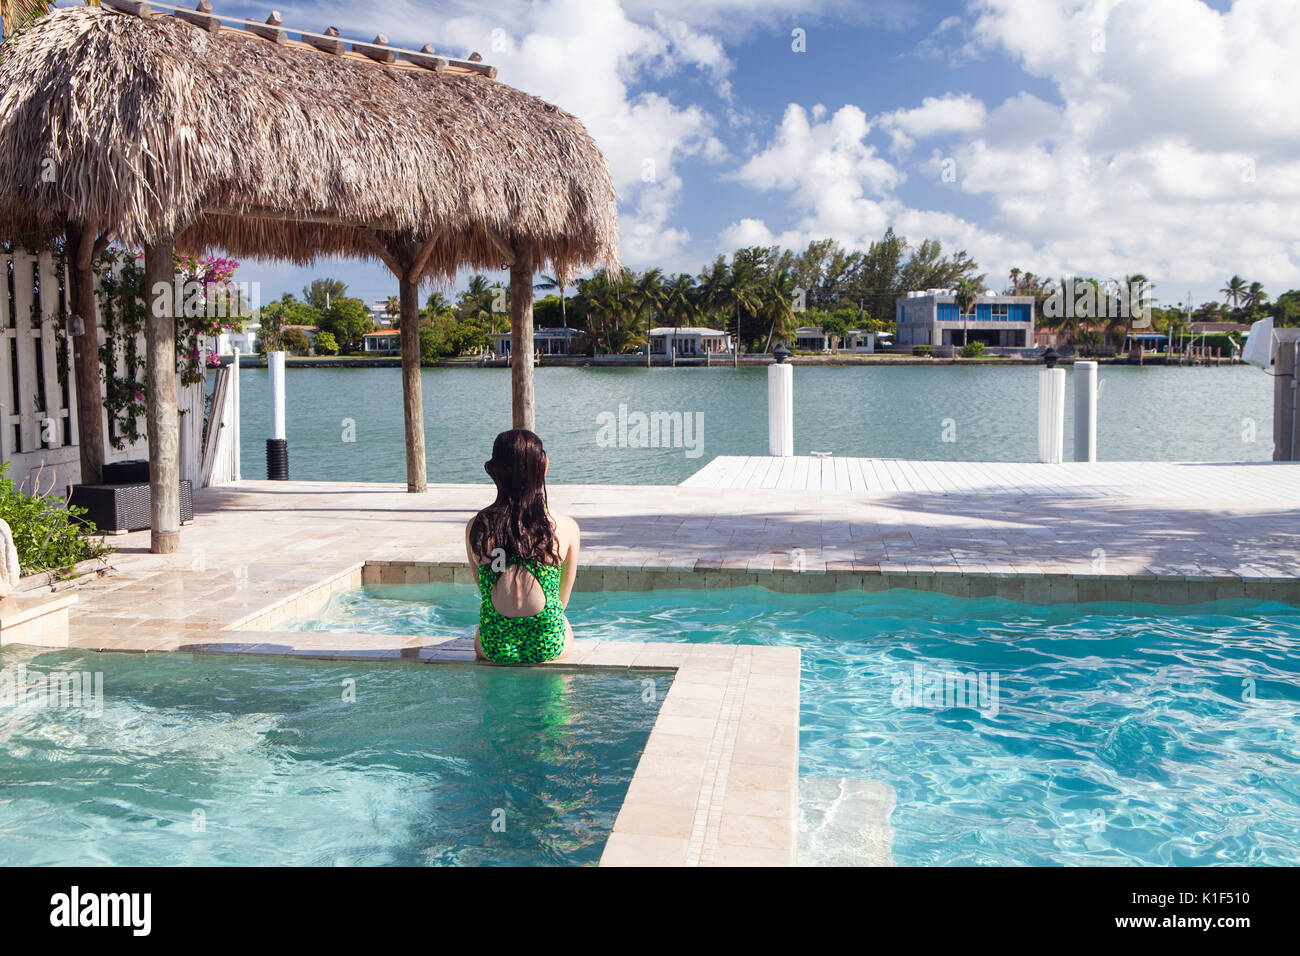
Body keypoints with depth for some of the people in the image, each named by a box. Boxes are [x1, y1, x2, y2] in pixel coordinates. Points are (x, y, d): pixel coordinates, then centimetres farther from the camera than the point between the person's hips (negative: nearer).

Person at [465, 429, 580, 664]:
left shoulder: (475, 528, -8)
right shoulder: (567, 528, -11)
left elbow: (485, 591, 7)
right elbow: (563, 598, 3)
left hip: (494, 648, 1)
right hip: (549, 647, -1)